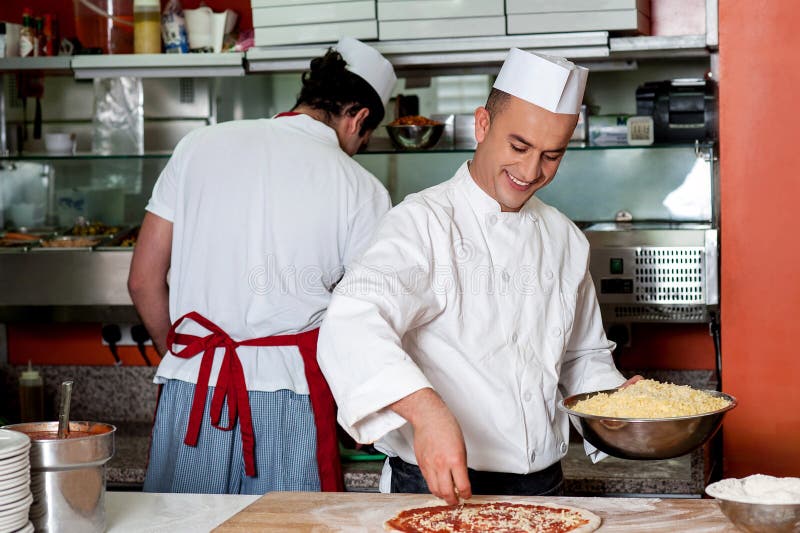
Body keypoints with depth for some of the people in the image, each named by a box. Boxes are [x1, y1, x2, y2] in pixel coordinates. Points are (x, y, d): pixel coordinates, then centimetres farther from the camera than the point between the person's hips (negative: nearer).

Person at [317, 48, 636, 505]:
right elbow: (354, 325, -26)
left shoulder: (565, 240, 12)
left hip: (543, 485, 5)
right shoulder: (424, 222, -9)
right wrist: (426, 410, -41)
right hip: (437, 487, -5)